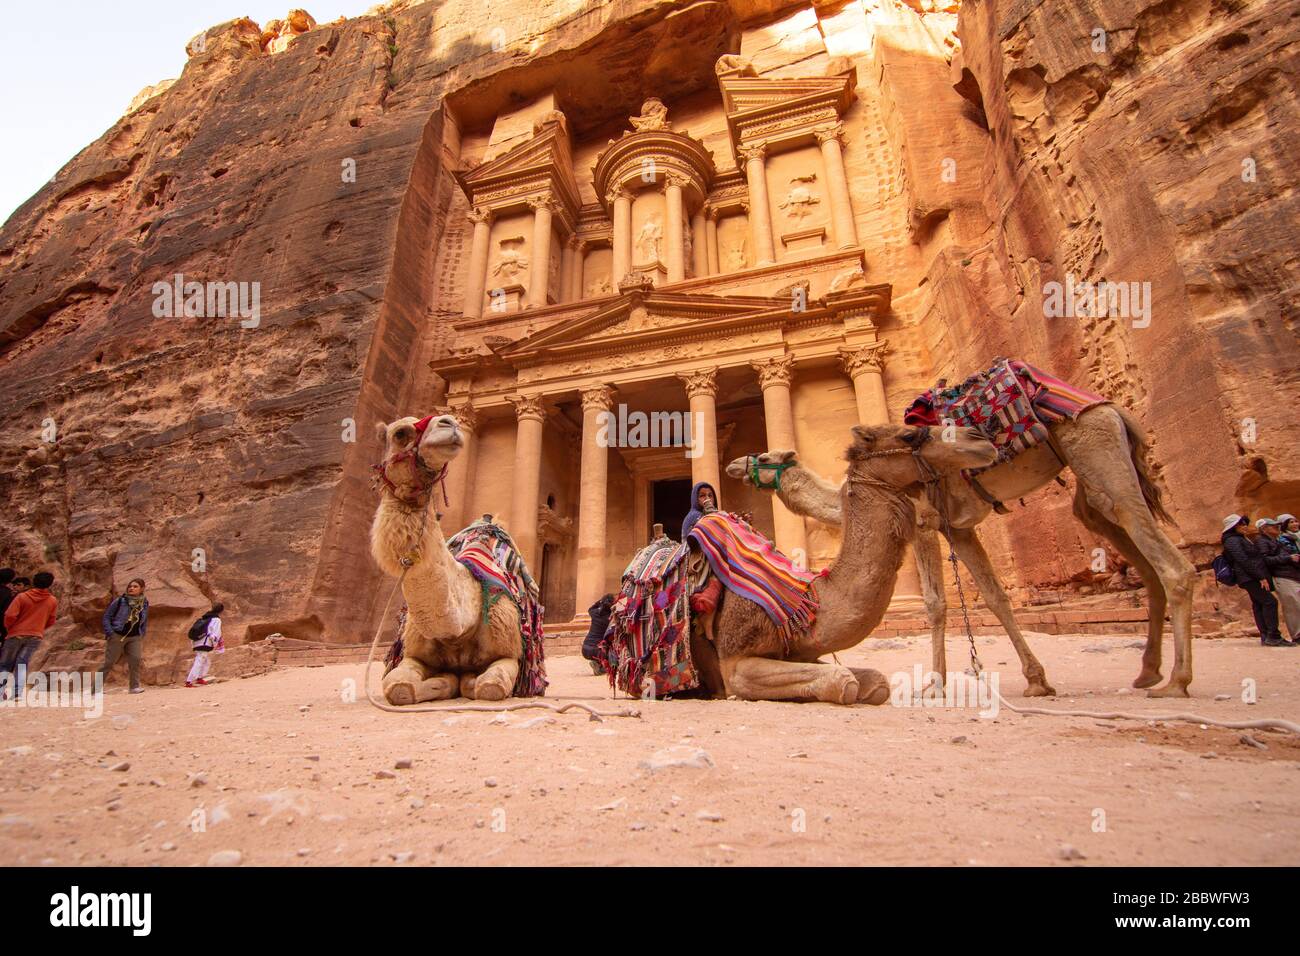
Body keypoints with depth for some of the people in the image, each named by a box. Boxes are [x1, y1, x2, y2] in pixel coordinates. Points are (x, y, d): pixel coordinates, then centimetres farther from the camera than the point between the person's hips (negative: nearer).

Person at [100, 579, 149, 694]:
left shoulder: (144, 603, 5)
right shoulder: (120, 601, -7)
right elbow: (106, 617, -3)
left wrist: (141, 636, 10)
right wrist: (110, 633, -11)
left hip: (134, 637, 3)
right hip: (117, 636, -3)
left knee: (135, 660, -11)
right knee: (109, 662, 2)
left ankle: (135, 686, -5)